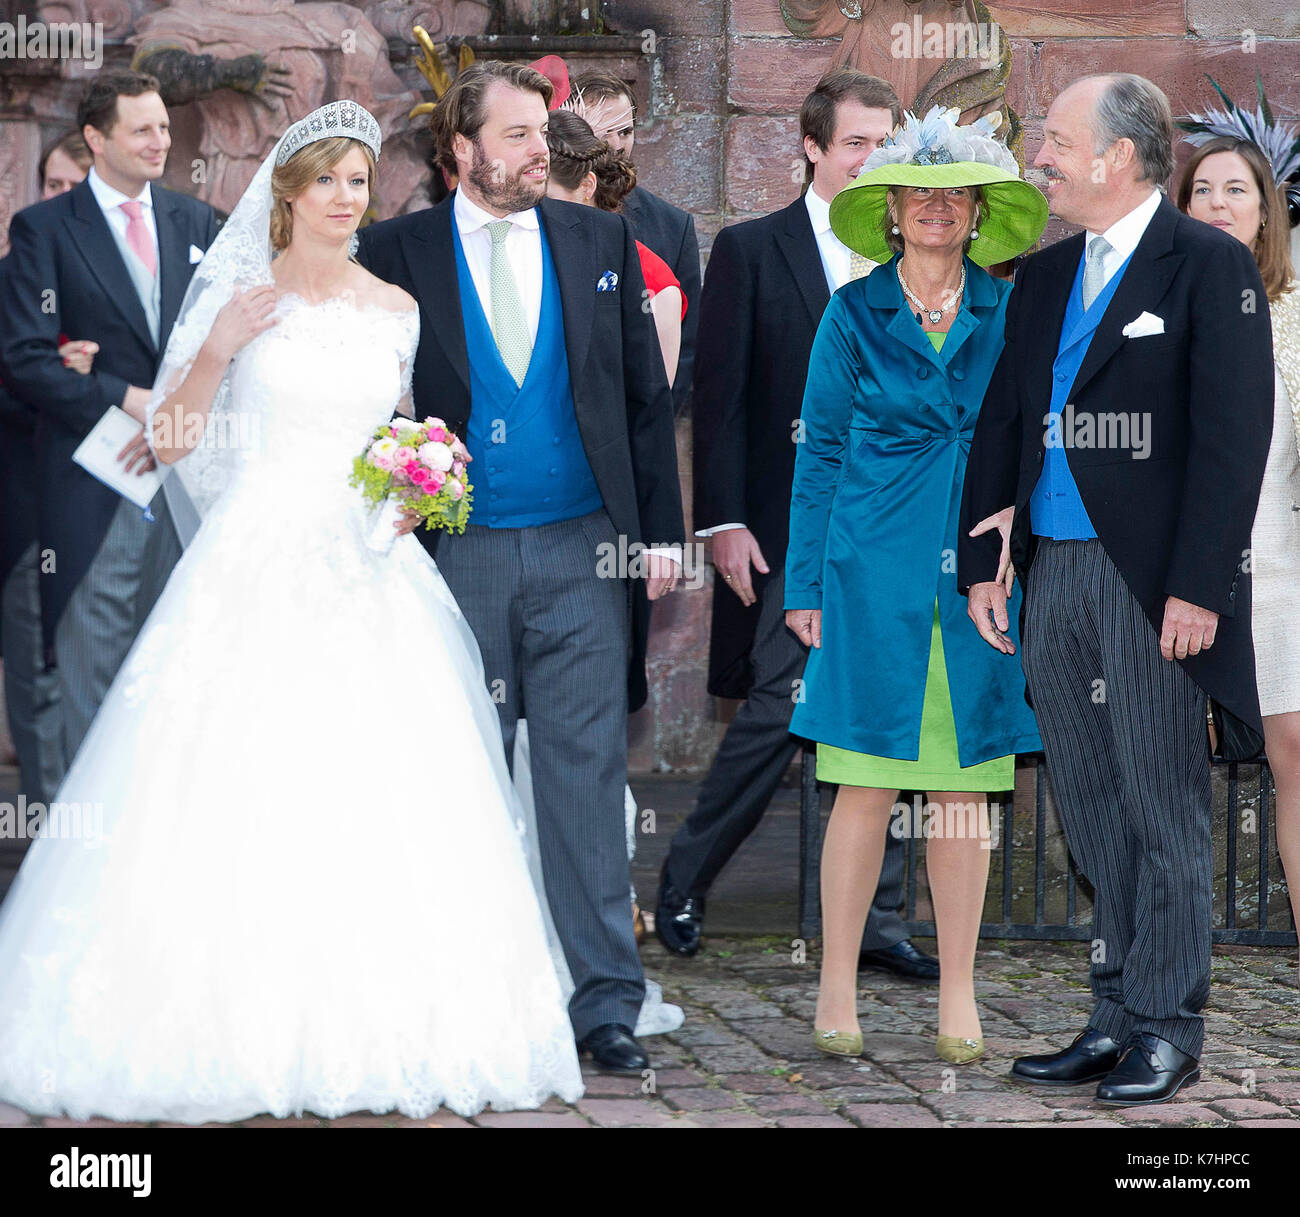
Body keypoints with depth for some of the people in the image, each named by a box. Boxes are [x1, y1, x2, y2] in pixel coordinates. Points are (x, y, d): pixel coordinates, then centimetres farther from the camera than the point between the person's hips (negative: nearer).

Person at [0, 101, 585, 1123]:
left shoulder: (395, 310, 12)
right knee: (235, 788, -11)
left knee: (376, 796, -6)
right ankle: (234, 1024, -6)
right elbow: (174, 437, 2)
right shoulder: (241, 298, 4)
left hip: (367, 568, 2)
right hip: (257, 564, -2)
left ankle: (369, 1028, -1)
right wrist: (217, 349, -11)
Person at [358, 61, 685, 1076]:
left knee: (587, 773, -2)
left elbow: (646, 395, 9)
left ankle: (606, 1001, 0)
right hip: (455, 557, 0)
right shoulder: (397, 253, 2)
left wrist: (661, 531, 3)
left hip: (583, 553, 1)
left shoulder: (601, 242, 8)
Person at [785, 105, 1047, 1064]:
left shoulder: (1008, 314, 7)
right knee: (866, 788, -2)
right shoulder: (855, 313, 4)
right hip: (875, 574, -1)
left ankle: (959, 998, 12)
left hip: (980, 579, 2)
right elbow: (819, 453, 5)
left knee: (966, 791, 4)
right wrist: (806, 585, 1)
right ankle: (837, 989, 9)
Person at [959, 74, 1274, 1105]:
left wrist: (1199, 587, -15)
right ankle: (1115, 1017, 18)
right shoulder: (1044, 277, 15)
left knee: (1163, 804, -1)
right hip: (1053, 574, 6)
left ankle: (1166, 1028, 6)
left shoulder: (1209, 265, -5)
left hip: (1151, 581, -6)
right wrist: (982, 561, 9)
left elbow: (1235, 434, -10)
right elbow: (1002, 424, 18)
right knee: (1092, 810, 10)